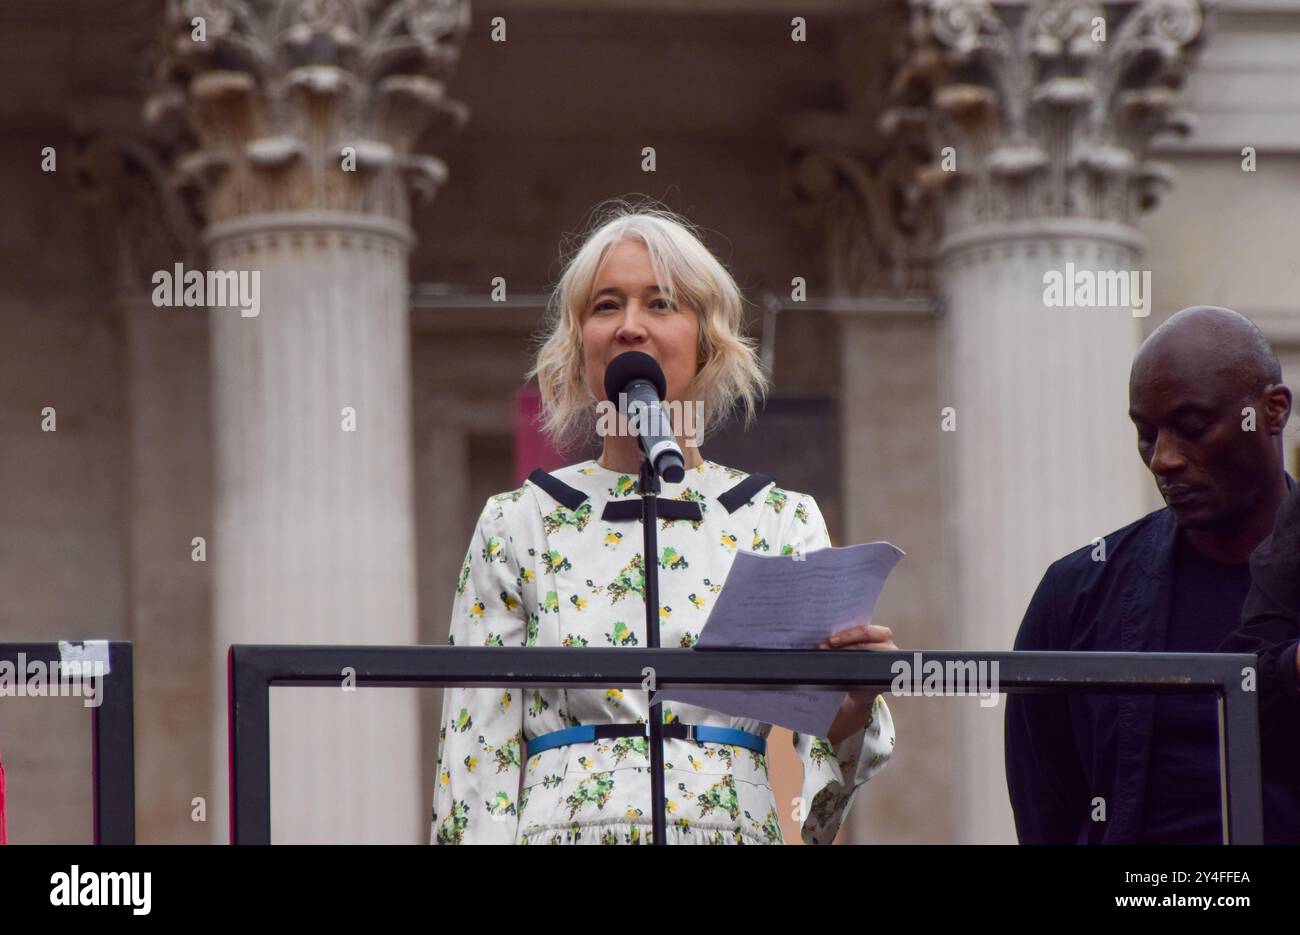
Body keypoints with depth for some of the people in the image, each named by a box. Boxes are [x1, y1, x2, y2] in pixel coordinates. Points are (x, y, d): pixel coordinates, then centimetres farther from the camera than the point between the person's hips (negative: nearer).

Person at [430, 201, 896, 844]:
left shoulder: (782, 522, 10)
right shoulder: (517, 525, 10)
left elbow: (822, 768, 6)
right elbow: (477, 759, 8)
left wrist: (851, 715, -14)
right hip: (563, 829, 0)